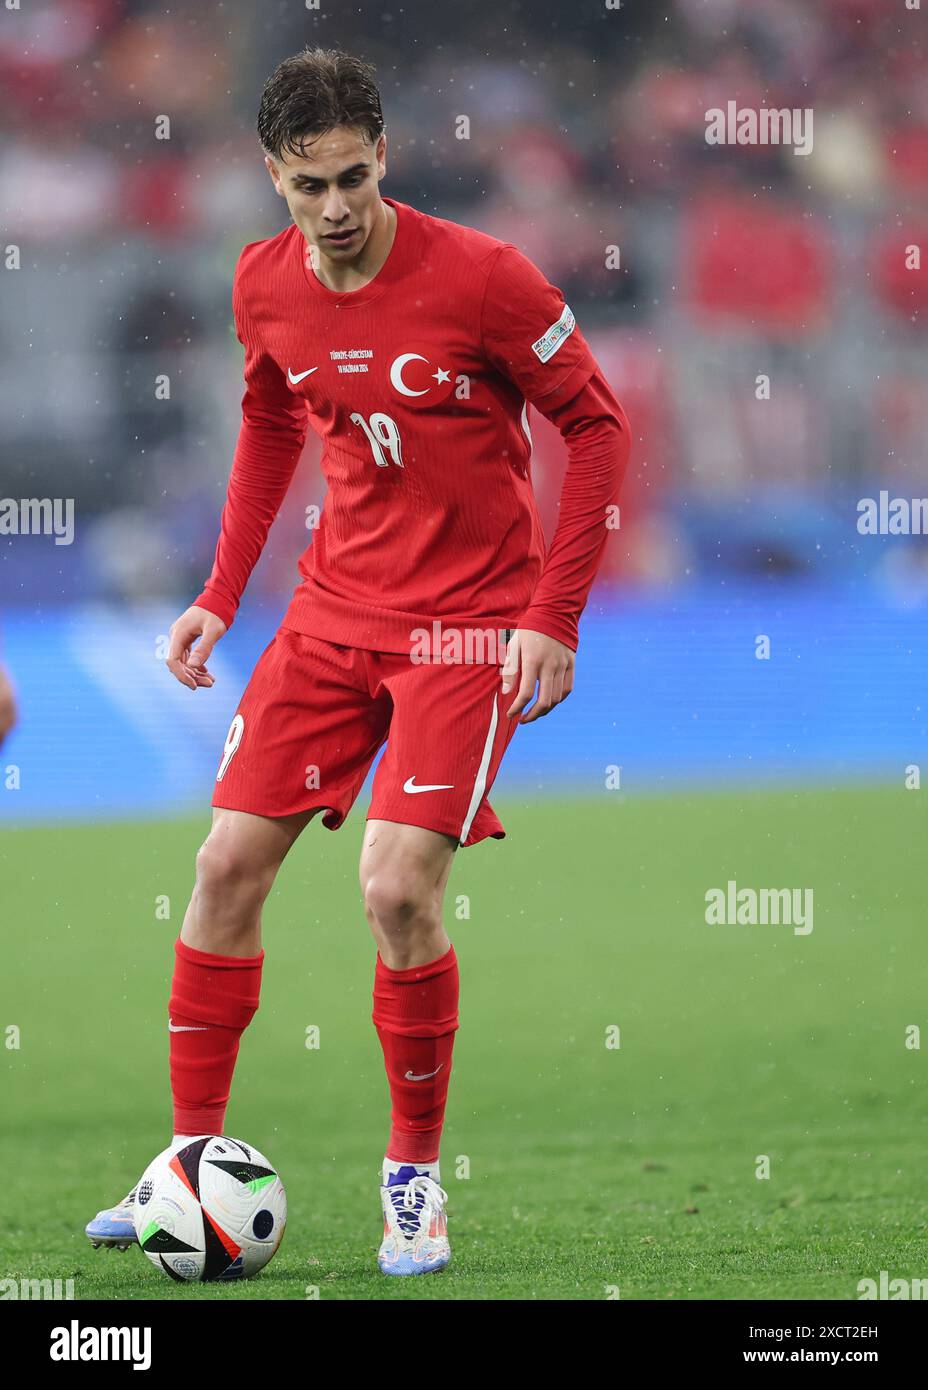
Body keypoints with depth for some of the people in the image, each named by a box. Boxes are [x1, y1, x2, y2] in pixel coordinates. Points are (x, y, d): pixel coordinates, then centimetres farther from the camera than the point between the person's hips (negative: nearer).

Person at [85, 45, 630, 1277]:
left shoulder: (479, 278, -17)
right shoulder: (266, 285, -1)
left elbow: (597, 427, -10)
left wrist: (555, 616, -14)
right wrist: (222, 595, 11)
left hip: (471, 619, -5)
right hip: (335, 609, 5)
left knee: (398, 886, -16)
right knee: (229, 863, 0)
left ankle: (415, 1176, 3)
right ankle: (193, 1158, 12)